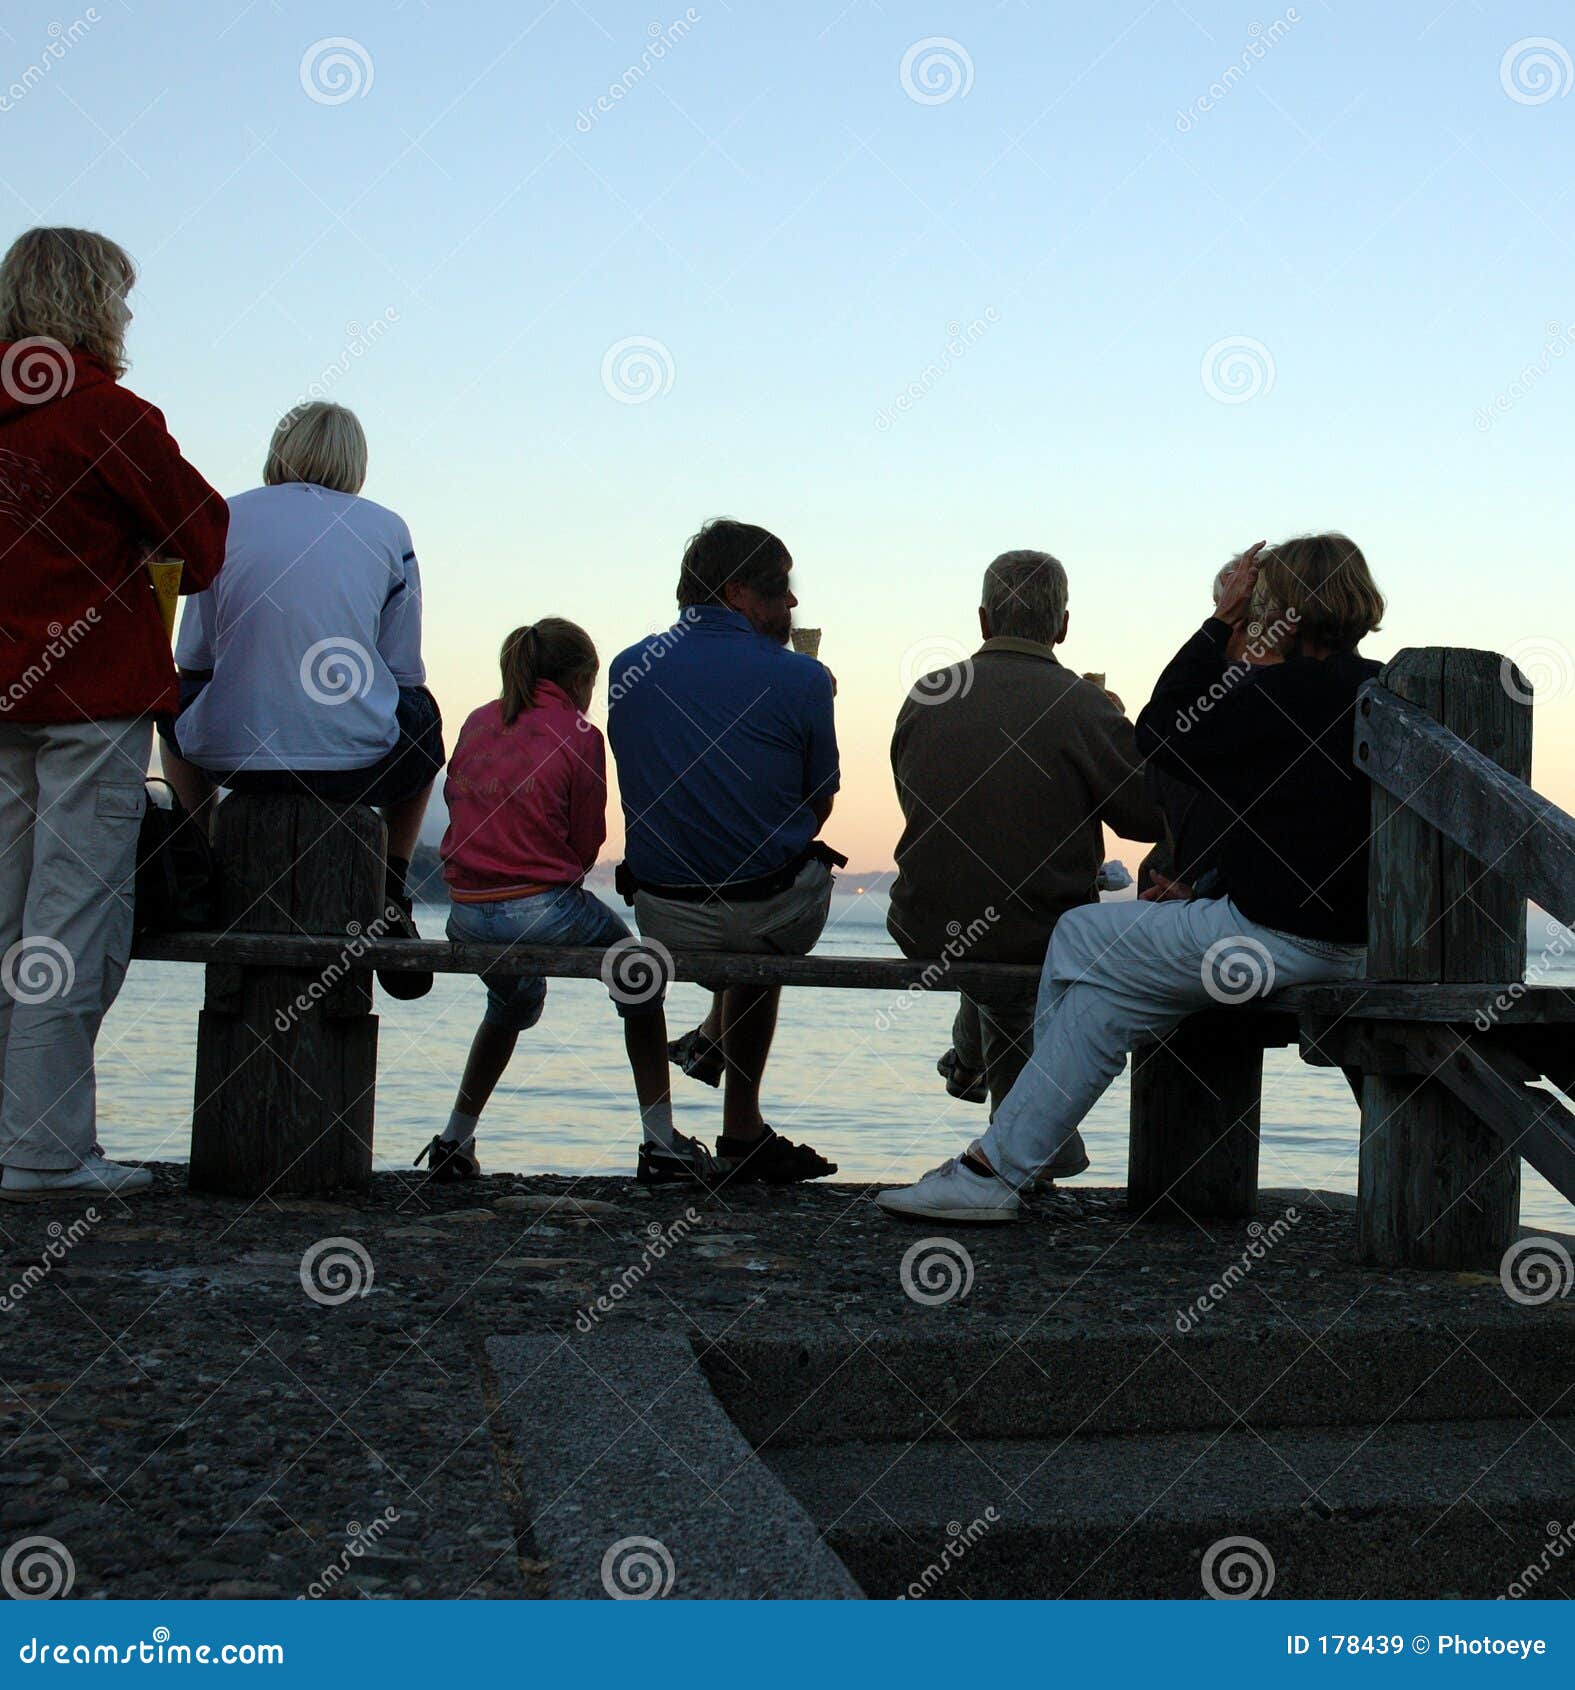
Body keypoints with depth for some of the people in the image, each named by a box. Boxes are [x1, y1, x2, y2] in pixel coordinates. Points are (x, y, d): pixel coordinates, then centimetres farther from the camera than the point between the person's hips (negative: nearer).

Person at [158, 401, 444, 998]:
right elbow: (404, 670, 5)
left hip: (231, 752, 1)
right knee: (423, 715, 34)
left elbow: (192, 656, 8)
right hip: (356, 759, -1)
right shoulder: (387, 530, 6)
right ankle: (389, 894, 25)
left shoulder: (227, 518, 6)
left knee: (175, 706, 36)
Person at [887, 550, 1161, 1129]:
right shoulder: (1084, 707, -13)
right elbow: (1152, 815, -7)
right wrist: (1120, 729, 10)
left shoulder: (924, 696, -1)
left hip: (924, 934, 3)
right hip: (1041, 939, -3)